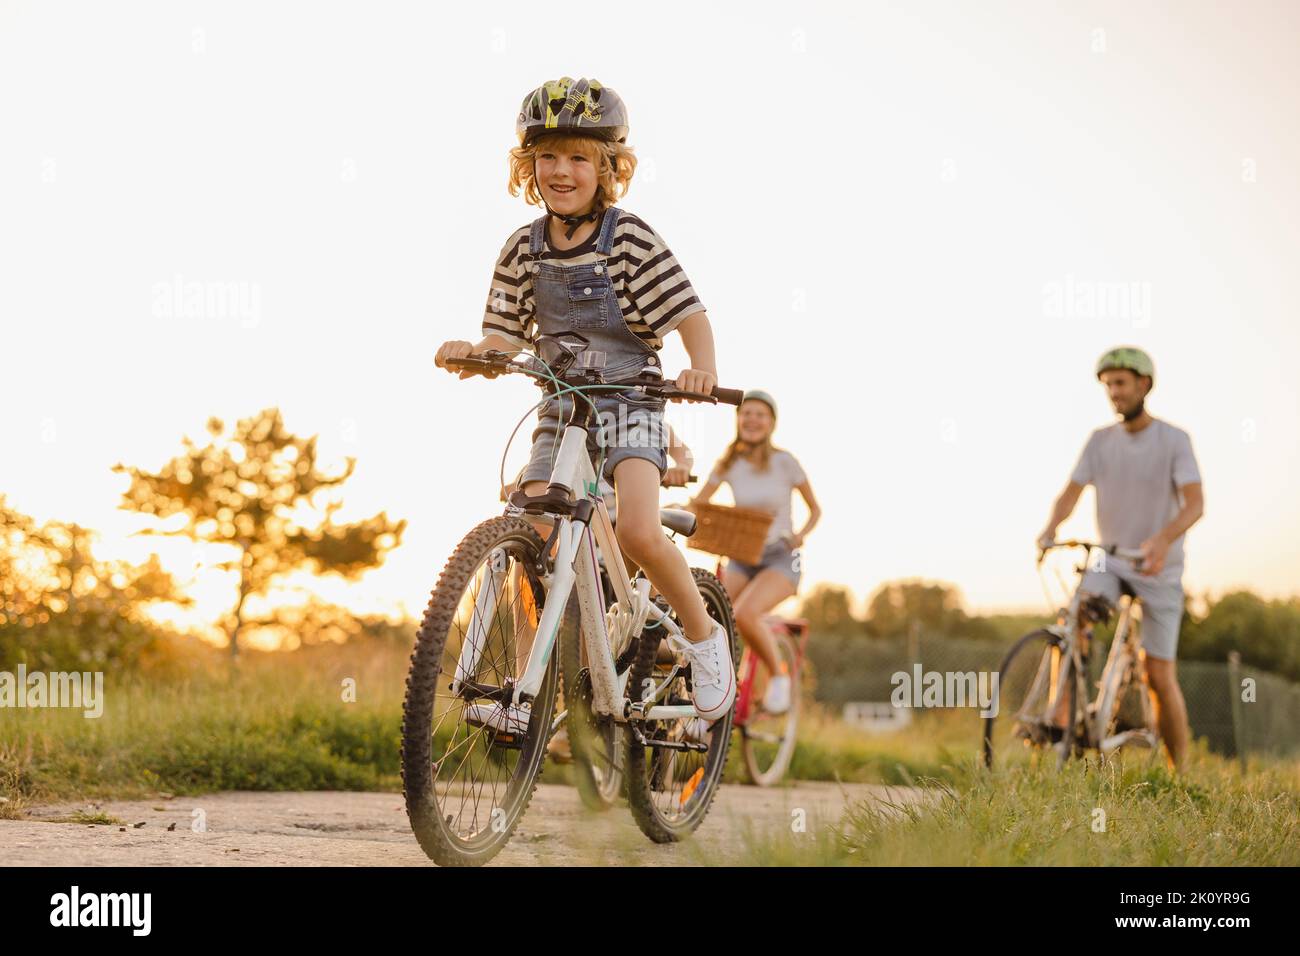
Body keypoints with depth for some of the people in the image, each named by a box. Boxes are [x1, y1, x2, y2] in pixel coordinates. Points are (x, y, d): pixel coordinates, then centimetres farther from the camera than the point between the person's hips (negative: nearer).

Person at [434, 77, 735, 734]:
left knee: (638, 532, -23)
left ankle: (702, 636, 2)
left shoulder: (630, 238, -8)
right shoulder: (524, 249, 4)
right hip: (560, 410, 4)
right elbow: (507, 336, 4)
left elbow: (689, 313, -10)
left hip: (629, 406, -4)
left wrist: (702, 367, -29)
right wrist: (473, 352, -18)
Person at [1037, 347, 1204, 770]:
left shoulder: (1173, 440, -8)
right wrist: (1050, 528, -27)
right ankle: (1057, 719, -24)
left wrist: (1164, 539, -38)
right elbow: (1072, 492, -5)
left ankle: (1178, 772, 11)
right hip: (1110, 560, 3)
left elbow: (1195, 502, -19)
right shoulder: (1101, 440, 2)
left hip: (1159, 566, -3)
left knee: (1159, 677, -2)